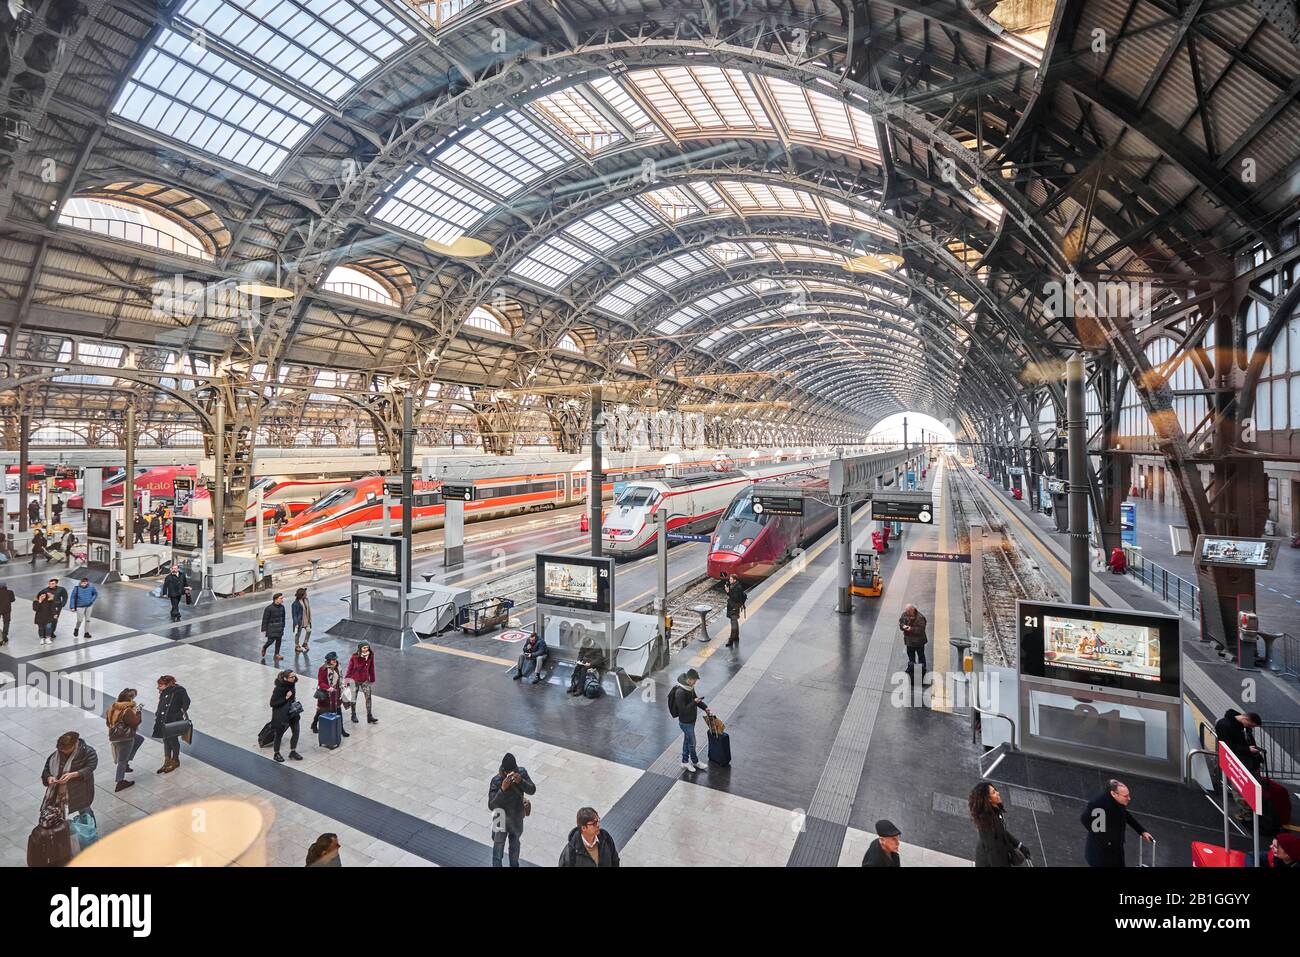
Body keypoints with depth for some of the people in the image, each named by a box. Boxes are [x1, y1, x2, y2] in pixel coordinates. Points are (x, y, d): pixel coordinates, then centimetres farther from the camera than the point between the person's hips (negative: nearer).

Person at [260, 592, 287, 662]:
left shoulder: (282, 607, 2)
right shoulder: (269, 608, -14)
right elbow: (265, 619, -10)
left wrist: (283, 626, 18)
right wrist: (264, 629, -10)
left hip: (279, 627, 5)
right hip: (271, 627, -5)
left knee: (278, 640, 2)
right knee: (271, 641, -3)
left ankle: (277, 654, 9)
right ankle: (264, 648, 29)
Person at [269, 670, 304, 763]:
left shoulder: (292, 684, -7)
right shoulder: (279, 688, -26)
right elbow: (272, 703, -23)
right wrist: (285, 698, -28)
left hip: (292, 711, 6)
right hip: (281, 714, -6)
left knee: (296, 731, 5)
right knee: (279, 734, 13)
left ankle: (293, 752, 21)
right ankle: (276, 754, 33)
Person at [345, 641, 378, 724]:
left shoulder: (370, 656, -7)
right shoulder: (355, 656, -17)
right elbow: (350, 668, -9)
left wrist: (372, 680, 8)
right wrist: (347, 679, -7)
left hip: (365, 680, 2)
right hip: (355, 680, -2)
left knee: (368, 697, -1)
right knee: (354, 699, 14)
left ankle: (369, 716, 6)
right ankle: (353, 716, 32)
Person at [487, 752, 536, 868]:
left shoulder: (521, 772, -20)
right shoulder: (496, 781, -30)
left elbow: (532, 790, -19)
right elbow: (491, 806, -30)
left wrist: (520, 781, -37)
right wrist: (502, 789, -45)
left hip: (517, 817, 4)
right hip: (502, 819, -4)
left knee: (515, 843, 27)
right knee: (498, 847, 14)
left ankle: (514, 865, 51)